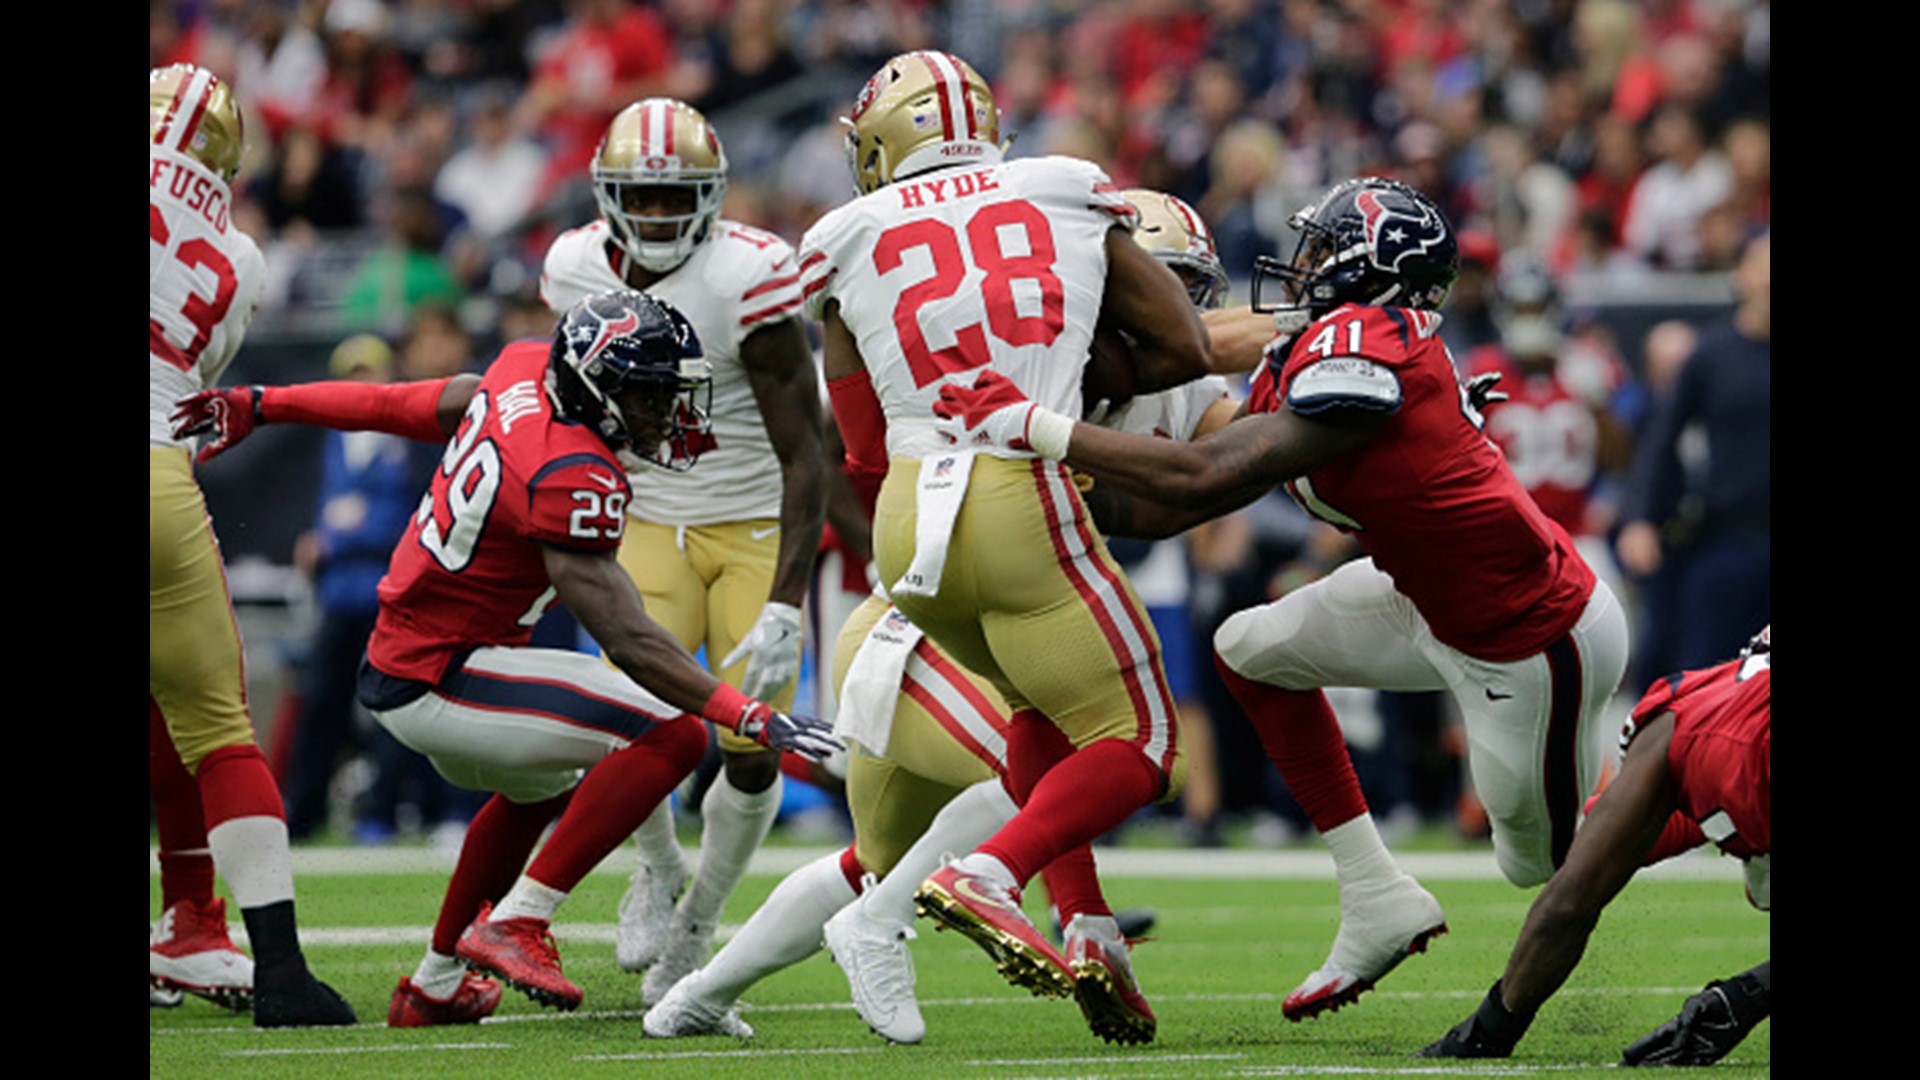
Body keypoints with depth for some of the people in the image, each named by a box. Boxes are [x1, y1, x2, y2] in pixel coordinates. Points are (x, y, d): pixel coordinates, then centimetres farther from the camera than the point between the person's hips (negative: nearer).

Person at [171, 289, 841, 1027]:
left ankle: (435, 985, 49)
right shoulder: (572, 476, -26)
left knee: (543, 785, 37)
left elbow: (399, 406, 15)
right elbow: (627, 641, -29)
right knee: (673, 734, -21)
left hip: (395, 657, 10)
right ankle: (516, 923, -14)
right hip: (435, 684, -10)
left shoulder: (525, 370, -1)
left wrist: (261, 405, 27)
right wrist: (754, 720, -32)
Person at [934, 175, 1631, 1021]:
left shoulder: (1361, 350, -26)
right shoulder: (1296, 363, 4)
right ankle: (1376, 902, 17)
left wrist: (1036, 427, -28)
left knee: (1544, 862, 8)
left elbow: (1206, 476, -31)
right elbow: (1169, 508, 4)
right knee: (1253, 651, 15)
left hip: (1535, 645, -10)